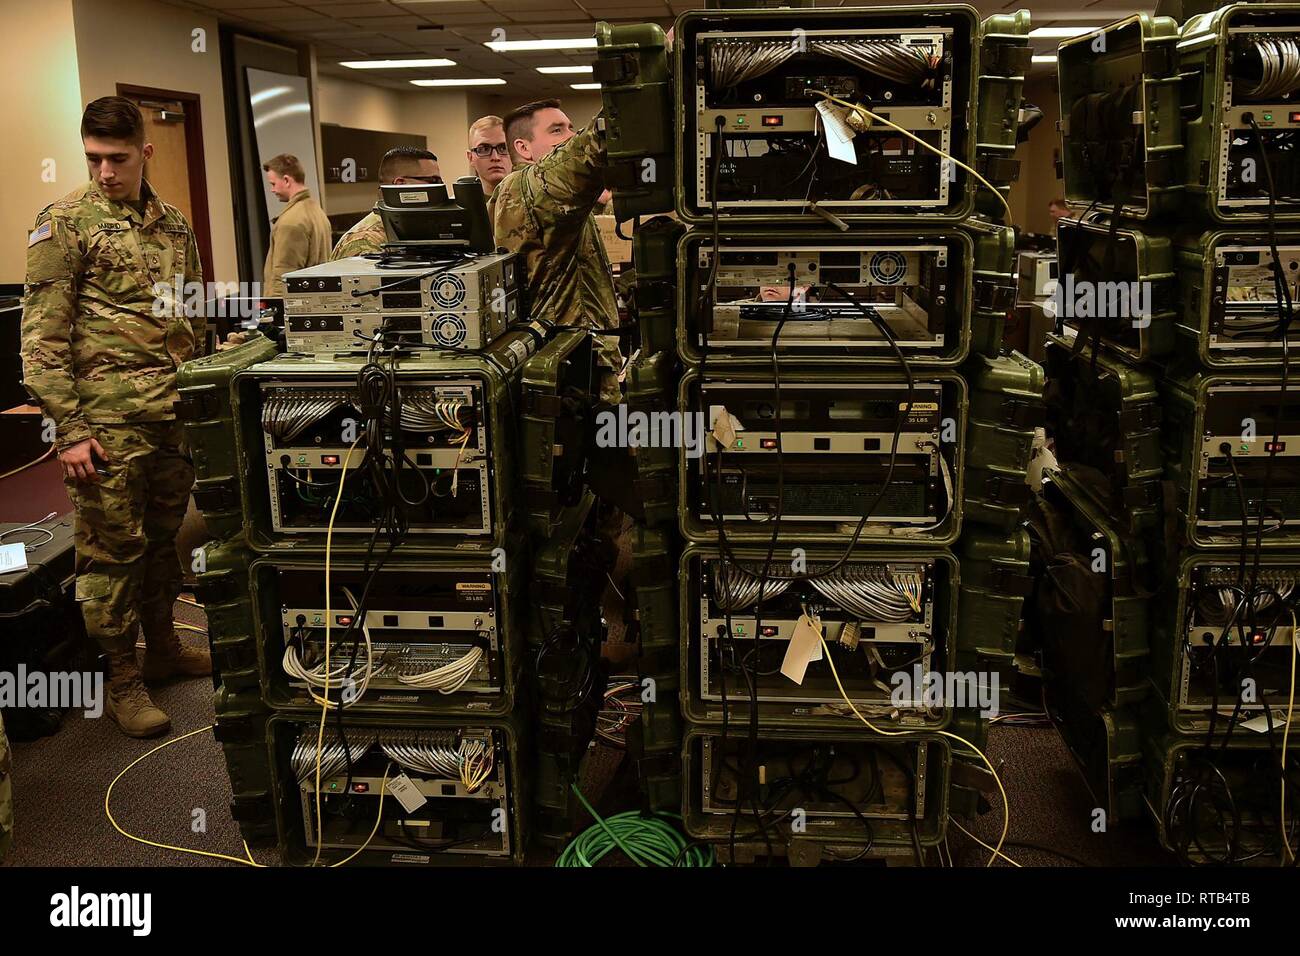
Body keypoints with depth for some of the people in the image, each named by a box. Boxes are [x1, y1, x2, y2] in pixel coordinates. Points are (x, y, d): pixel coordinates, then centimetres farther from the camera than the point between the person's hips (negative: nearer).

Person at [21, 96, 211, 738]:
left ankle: (163, 648, 31)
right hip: (109, 416, -5)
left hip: (177, 413, 6)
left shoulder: (173, 225, 13)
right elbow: (42, 336, -9)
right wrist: (68, 431, -14)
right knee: (113, 547, 1)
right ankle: (123, 680, 12)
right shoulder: (65, 223, -5)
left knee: (165, 537, 15)